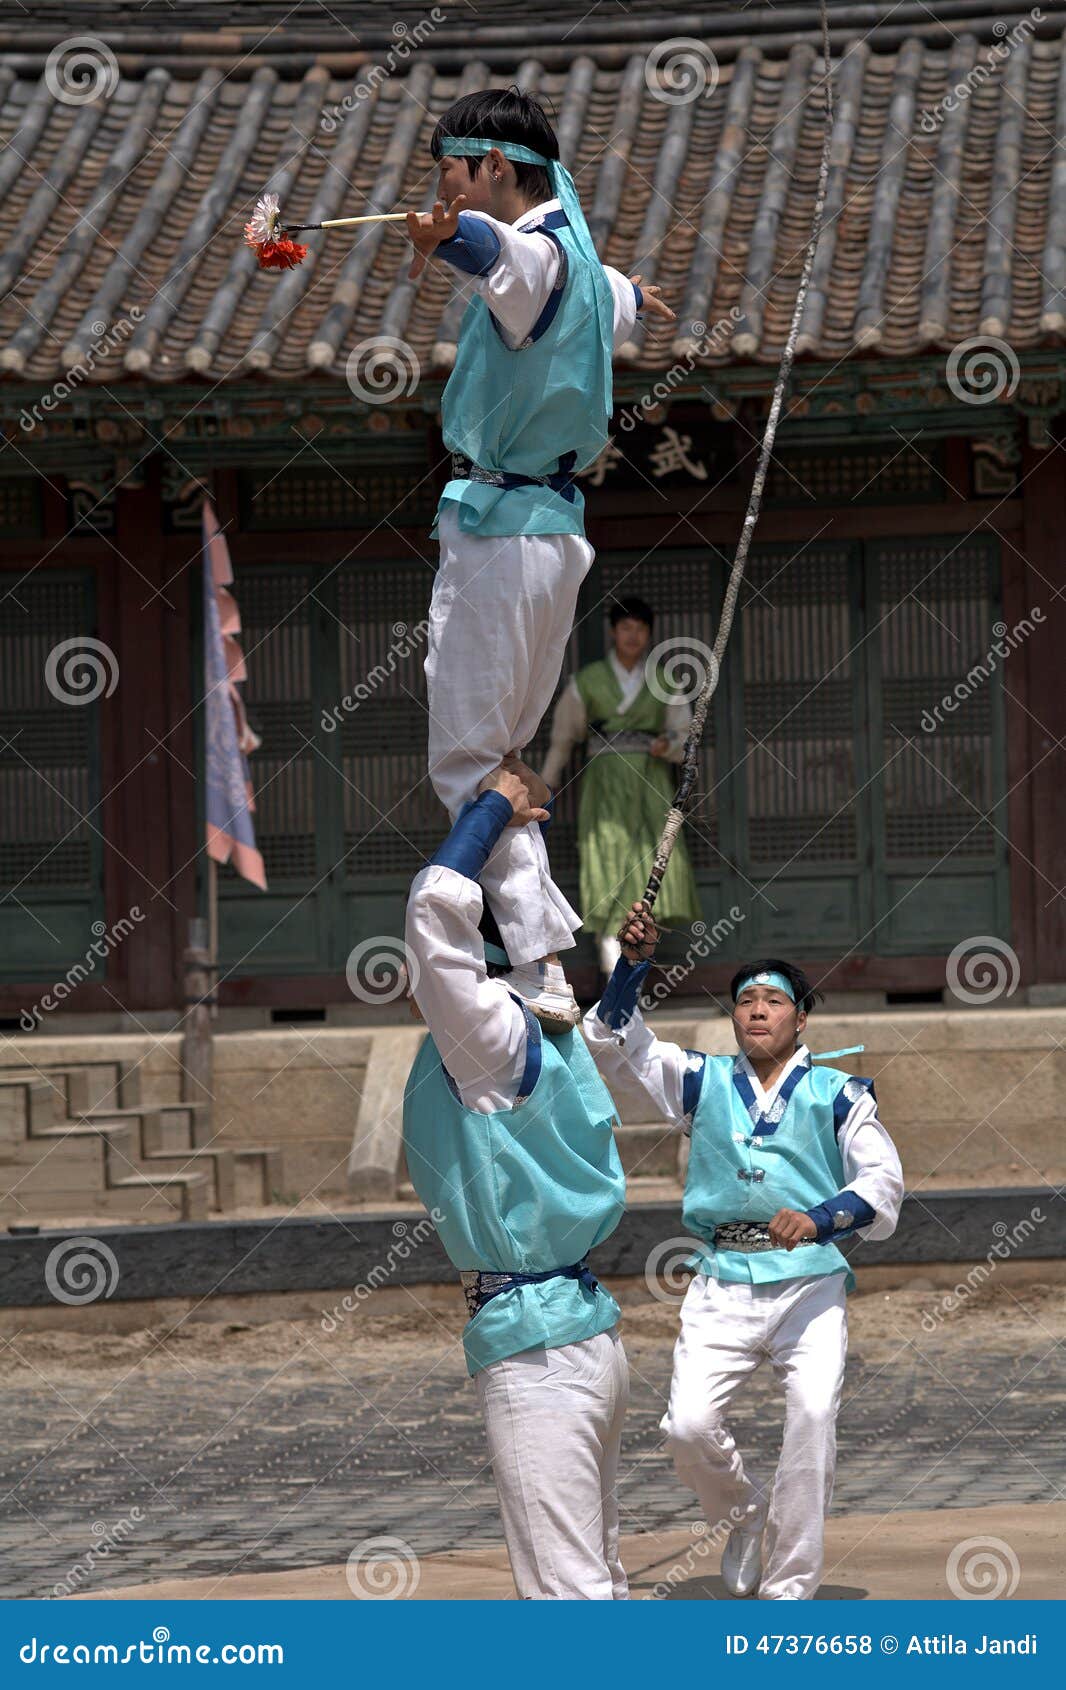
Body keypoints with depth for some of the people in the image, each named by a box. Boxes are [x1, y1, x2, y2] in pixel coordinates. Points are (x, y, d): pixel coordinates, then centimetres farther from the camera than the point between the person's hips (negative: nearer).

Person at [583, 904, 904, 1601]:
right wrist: (635, 963, -5)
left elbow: (883, 1183, -1)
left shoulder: (839, 1093, 9)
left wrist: (820, 1218, -20)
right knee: (689, 1426, -15)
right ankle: (744, 1513, 19)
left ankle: (789, 1593, -9)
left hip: (811, 1280, -2)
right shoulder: (702, 1080, 17)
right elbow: (612, 1040, 11)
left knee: (813, 1419, -20)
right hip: (721, 1286, 2)